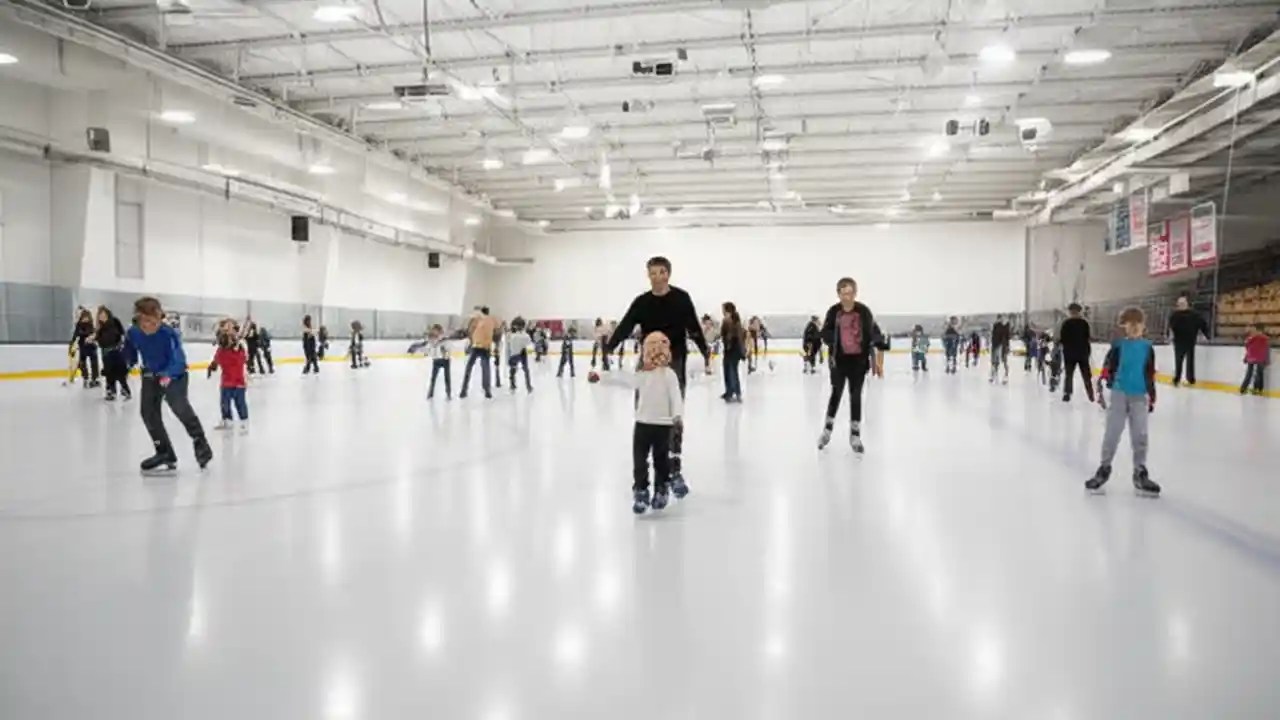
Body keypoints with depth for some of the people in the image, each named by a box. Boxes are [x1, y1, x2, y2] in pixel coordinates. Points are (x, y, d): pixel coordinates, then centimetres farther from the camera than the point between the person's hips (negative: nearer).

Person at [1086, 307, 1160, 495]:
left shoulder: (1147, 347, 3)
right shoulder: (1119, 346, -3)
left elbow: (1150, 374, 9)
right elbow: (1108, 365, -2)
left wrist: (1152, 396, 11)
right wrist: (1104, 379, -17)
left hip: (1139, 396, 2)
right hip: (1119, 393, -2)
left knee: (1140, 435, 6)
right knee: (1112, 433, 2)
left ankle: (1140, 472, 16)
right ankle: (1104, 468, 13)